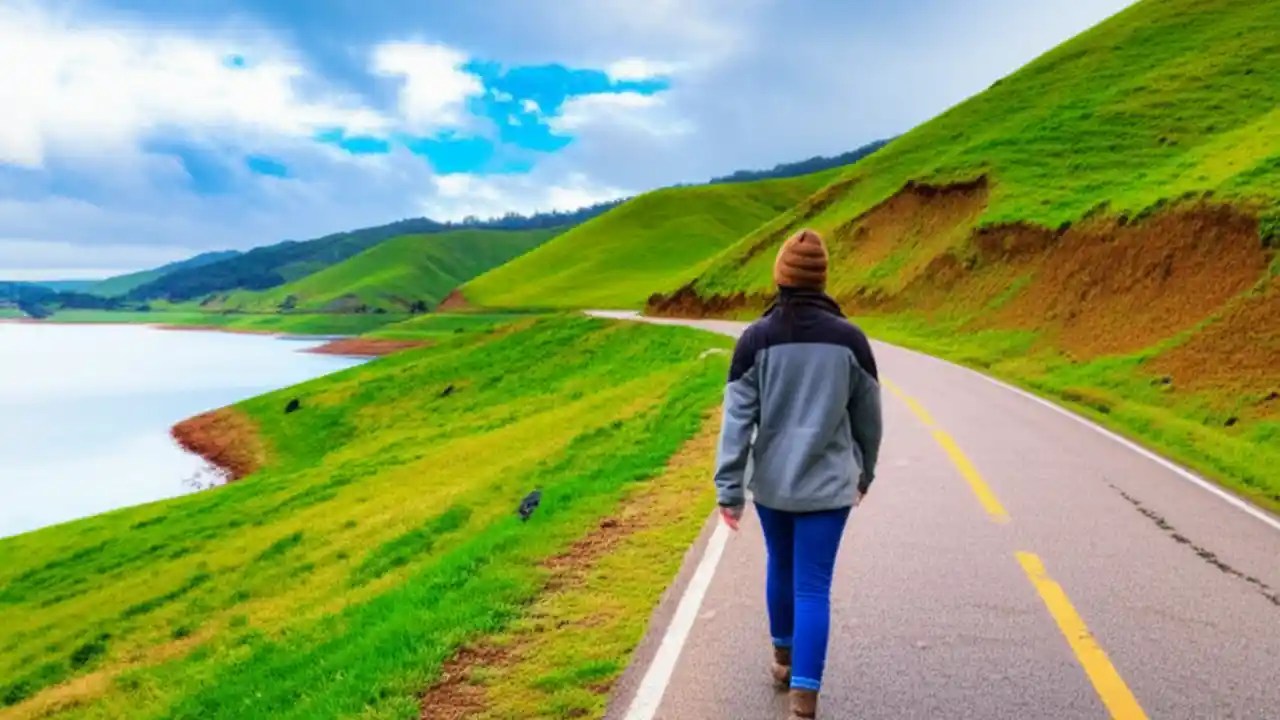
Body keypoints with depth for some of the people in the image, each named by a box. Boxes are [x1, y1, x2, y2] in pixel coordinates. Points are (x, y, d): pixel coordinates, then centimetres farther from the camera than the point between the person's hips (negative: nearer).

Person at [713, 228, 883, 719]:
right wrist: (865, 470, 19)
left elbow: (737, 419, -9)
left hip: (771, 482, 1)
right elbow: (868, 417, 4)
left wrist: (728, 489, -4)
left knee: (781, 567, 23)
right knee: (814, 588, 2)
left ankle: (783, 658, 42)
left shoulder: (755, 339, -8)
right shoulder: (849, 338, -6)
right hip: (827, 485, -1)